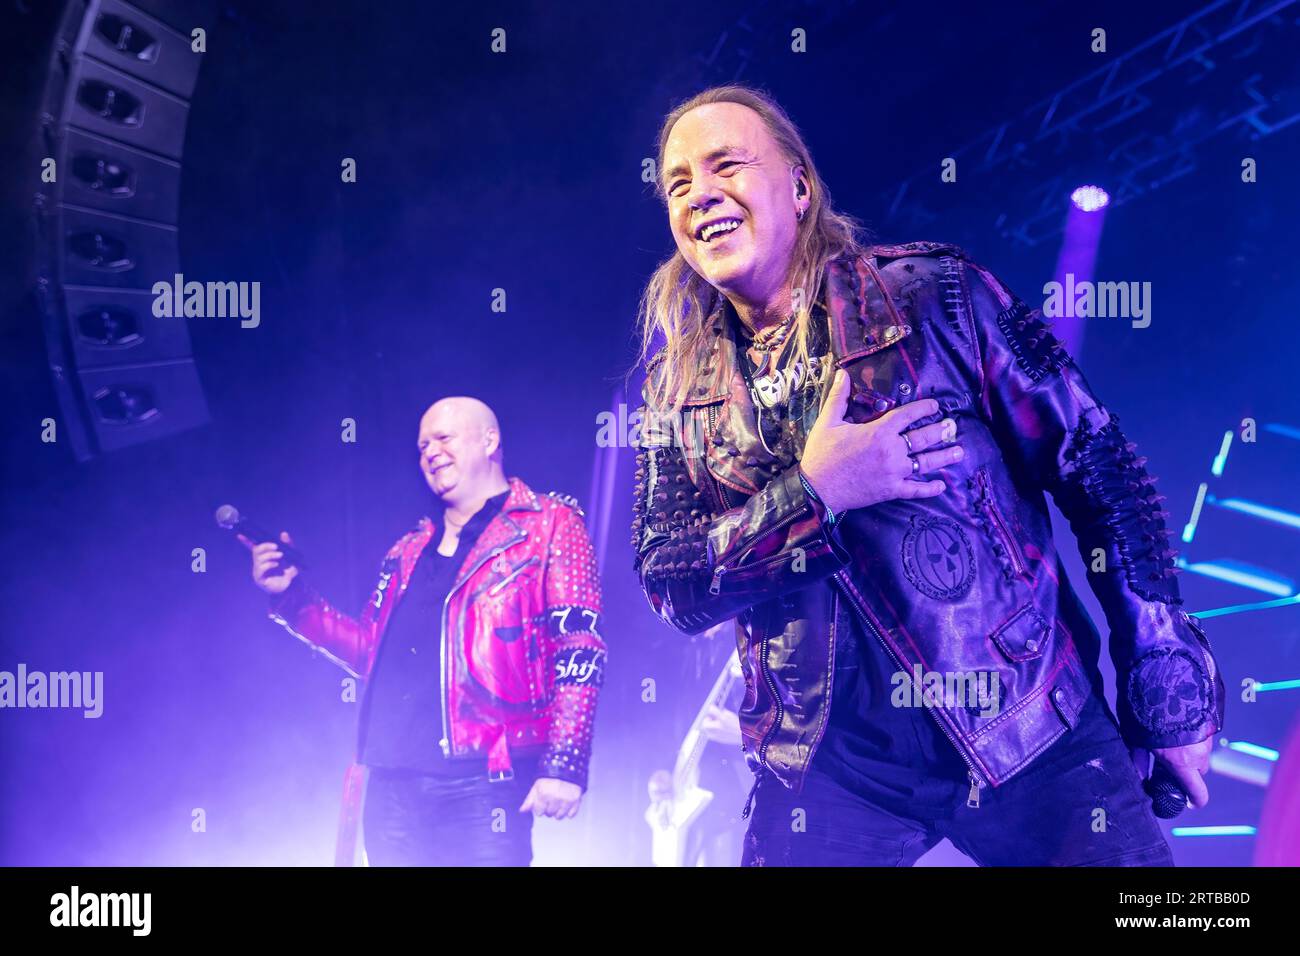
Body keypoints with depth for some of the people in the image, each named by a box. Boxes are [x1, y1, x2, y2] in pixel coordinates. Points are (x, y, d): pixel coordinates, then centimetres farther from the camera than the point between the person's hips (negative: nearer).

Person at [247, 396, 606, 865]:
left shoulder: (548, 526, 2)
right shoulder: (409, 550, 21)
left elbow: (579, 650, -7)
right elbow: (372, 652, 23)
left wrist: (564, 765, -16)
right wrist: (291, 596, 14)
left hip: (482, 782, -6)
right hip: (393, 785, 6)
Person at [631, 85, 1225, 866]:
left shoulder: (935, 294, -7)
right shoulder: (683, 389, 3)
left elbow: (1102, 470, -5)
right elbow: (668, 583, -3)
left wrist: (1169, 697, -6)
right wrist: (812, 494, -19)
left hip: (1032, 731, -2)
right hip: (830, 764, 2)